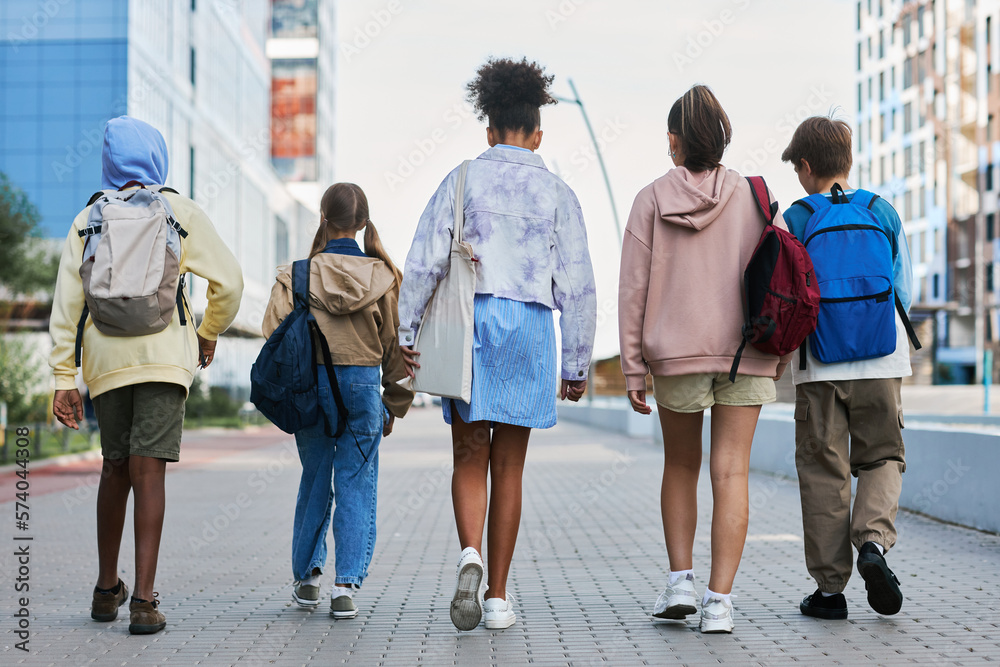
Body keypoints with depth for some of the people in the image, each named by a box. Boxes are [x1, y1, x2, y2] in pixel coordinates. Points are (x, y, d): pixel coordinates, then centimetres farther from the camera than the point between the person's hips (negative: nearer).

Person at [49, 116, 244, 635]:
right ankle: (143, 600, -12)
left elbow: (66, 304, 3)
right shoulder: (181, 212, 3)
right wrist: (209, 333, 19)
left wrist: (64, 379, 5)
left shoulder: (87, 219, 8)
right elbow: (228, 281, 2)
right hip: (164, 354, -2)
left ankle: (107, 590, 25)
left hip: (105, 358, 3)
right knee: (149, 472, -6)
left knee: (115, 468, 17)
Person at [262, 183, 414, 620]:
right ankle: (347, 584, -4)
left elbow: (275, 331, -7)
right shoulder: (383, 277, -2)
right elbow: (396, 344, 2)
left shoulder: (300, 275, -4)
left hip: (310, 385, 1)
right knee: (356, 485, 5)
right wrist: (395, 403, 12)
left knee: (315, 482, 16)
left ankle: (306, 577, 26)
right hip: (363, 386, 0)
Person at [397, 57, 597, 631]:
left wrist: (407, 332, 1)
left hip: (469, 323, 0)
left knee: (470, 456, 8)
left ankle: (471, 555, -19)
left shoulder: (462, 181, 4)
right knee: (508, 466, 6)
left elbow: (425, 262, -3)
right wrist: (577, 365, 9)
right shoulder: (558, 193, 5)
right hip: (531, 326, 0)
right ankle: (498, 597, 9)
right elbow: (577, 286, 3)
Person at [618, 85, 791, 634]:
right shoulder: (753, 198, 1)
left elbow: (633, 289, -2)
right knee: (731, 473, 0)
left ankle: (680, 581, 12)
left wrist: (632, 369, 1)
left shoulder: (651, 200, -1)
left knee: (680, 466, 18)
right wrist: (780, 352, 10)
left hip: (676, 353, 0)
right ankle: (719, 600, -4)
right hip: (746, 353, 0)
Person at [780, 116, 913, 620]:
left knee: (823, 470, 6)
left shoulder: (793, 220, -2)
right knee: (882, 457, 14)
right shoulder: (884, 213, 5)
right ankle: (873, 540, -12)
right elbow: (904, 293, 9)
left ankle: (830, 587, 7)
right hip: (881, 361, 2)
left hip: (820, 366, -1)